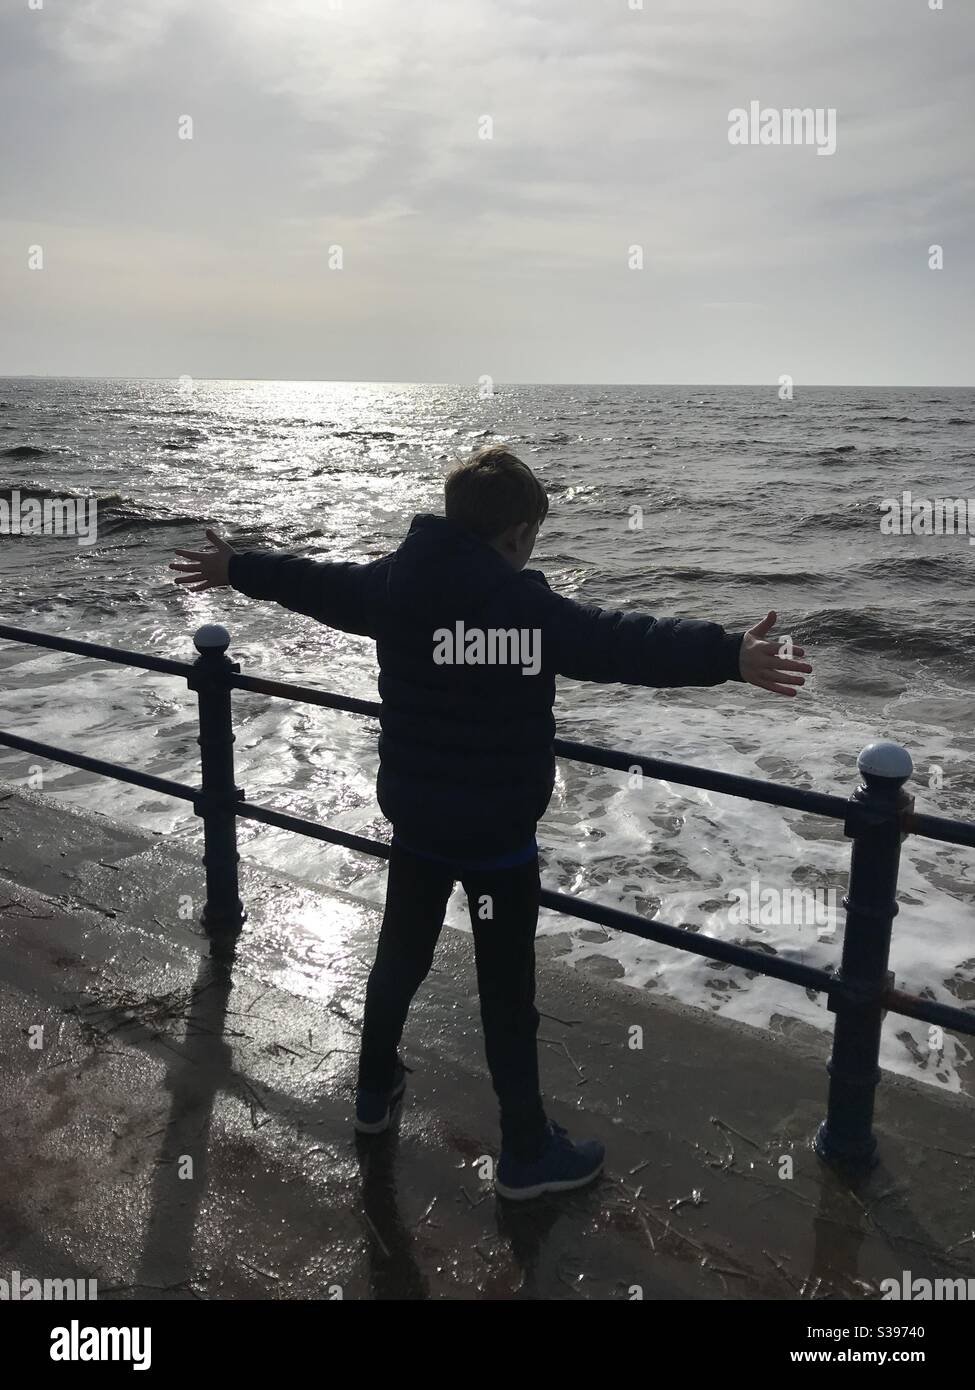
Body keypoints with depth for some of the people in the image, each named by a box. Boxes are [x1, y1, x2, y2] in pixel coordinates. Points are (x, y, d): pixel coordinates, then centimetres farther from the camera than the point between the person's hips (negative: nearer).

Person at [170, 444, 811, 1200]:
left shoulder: (391, 582, -1)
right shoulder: (527, 604, -22)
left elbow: (315, 584, 14)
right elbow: (624, 643, -34)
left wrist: (235, 568, 32)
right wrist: (730, 655, -42)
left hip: (415, 816, 6)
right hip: (498, 829, -6)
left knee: (402, 951, 25)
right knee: (507, 988, 7)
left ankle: (376, 1086, 45)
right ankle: (527, 1150, 22)